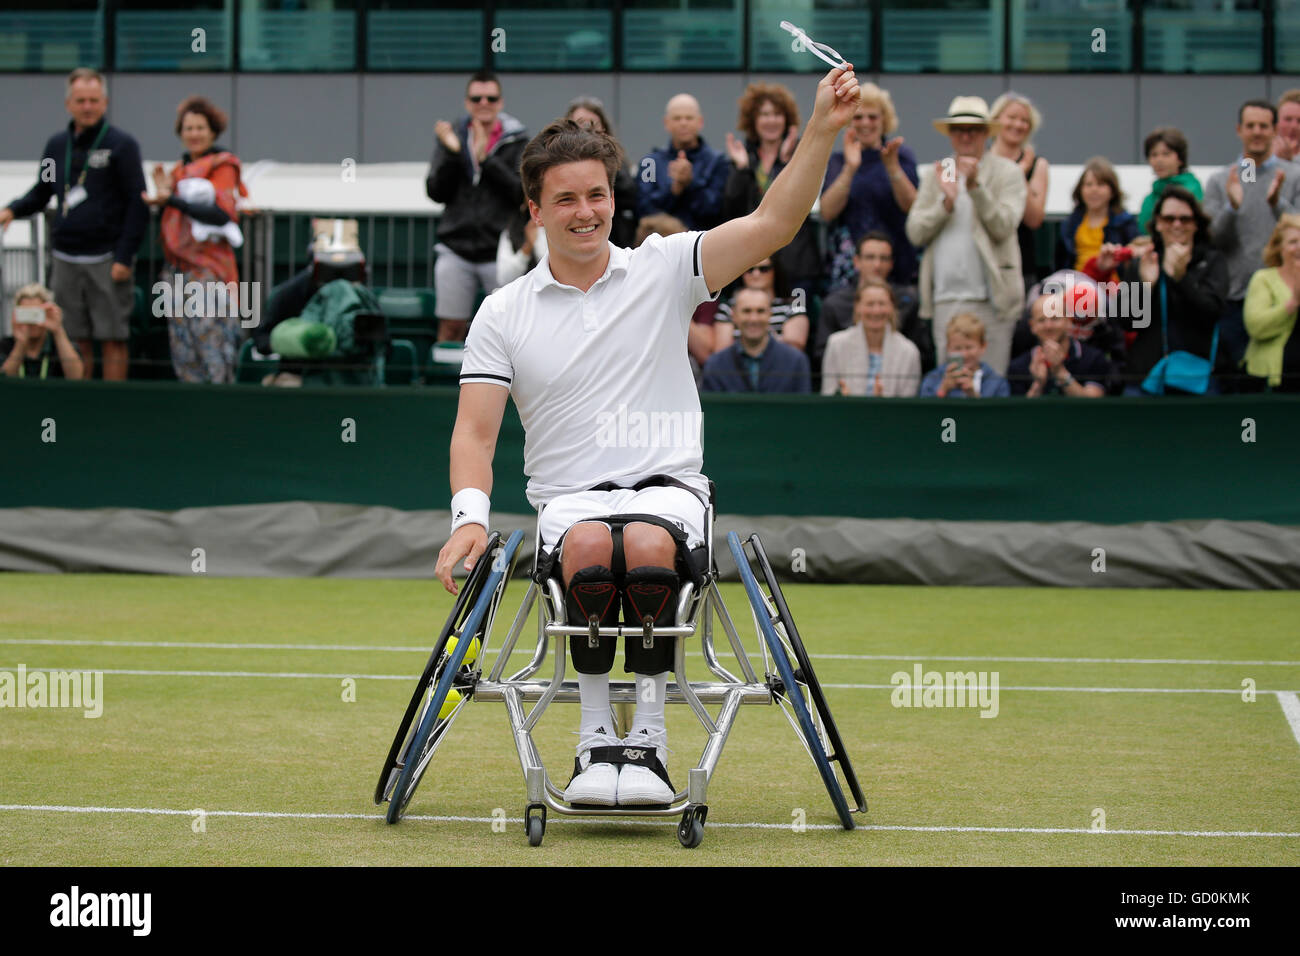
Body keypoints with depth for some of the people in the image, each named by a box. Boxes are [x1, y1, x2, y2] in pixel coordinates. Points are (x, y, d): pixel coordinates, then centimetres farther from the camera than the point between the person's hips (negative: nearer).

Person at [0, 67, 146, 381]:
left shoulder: (121, 144, -3)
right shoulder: (57, 145, 12)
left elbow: (138, 205, -5)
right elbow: (41, 193, 21)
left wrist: (124, 257, -12)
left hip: (107, 258, -4)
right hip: (66, 259, 5)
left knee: (113, 341, -2)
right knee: (75, 342, 6)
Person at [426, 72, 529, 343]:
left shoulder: (517, 143, 2)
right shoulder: (452, 137, 8)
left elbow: (523, 193, -10)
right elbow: (436, 192, 1)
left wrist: (486, 159, -16)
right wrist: (451, 153, -13)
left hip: (500, 251, -2)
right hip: (456, 250, 2)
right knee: (450, 329, 2)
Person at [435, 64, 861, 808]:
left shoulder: (663, 271, 8)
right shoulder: (504, 314, 10)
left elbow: (771, 225, -2)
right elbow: (476, 430, 6)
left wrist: (823, 130, -15)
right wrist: (470, 515, -13)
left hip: (667, 485, 0)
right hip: (569, 495, 0)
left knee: (648, 547, -37)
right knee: (589, 547, -37)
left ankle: (650, 740, -27)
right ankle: (595, 742, -26)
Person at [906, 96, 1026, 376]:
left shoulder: (1008, 173, 7)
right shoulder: (936, 175, 17)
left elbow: (1003, 228, -6)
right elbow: (915, 232, 8)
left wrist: (976, 186, -16)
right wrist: (946, 202, -8)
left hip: (989, 298, -3)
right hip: (946, 297, 3)